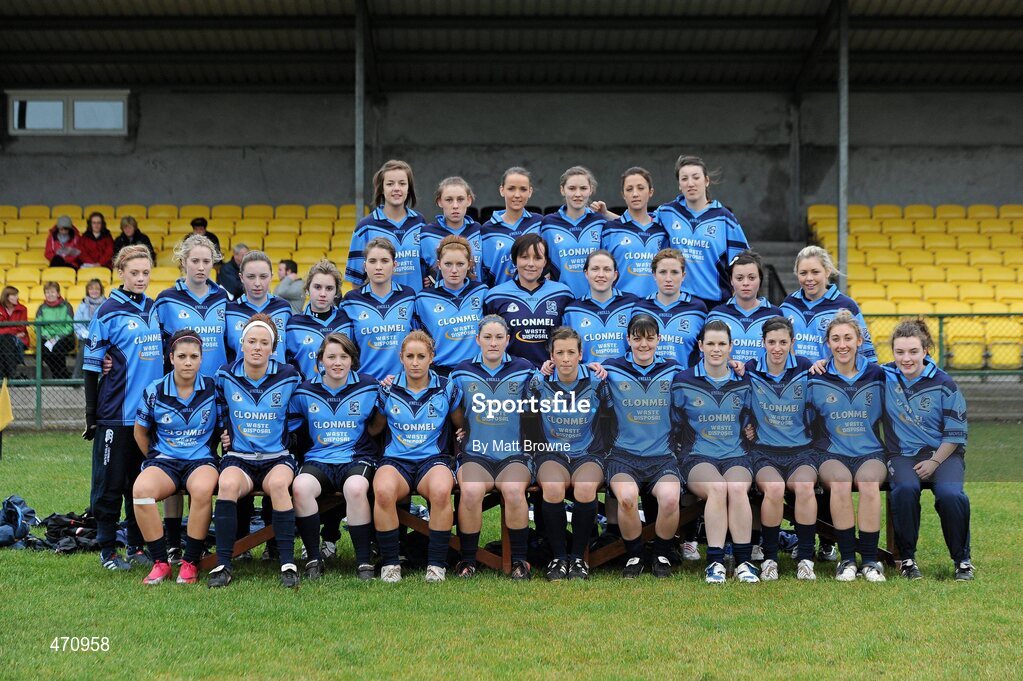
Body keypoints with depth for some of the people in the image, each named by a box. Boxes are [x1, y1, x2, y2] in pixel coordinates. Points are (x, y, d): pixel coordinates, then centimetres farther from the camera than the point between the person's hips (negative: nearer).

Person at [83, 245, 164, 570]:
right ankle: (107, 550, 13)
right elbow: (91, 365, -6)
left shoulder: (155, 309, 9)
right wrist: (90, 415, -8)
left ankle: (138, 547, 20)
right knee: (110, 483, 3)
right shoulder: (108, 312, -7)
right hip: (115, 413, -5)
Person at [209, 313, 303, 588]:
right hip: (238, 458, 1)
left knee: (278, 483, -36)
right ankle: (223, 565, -26)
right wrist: (224, 433, 13)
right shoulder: (225, 376, 1)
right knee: (228, 484, -34)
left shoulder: (289, 377, -2)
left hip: (278, 458, -1)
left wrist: (288, 436, 5)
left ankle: (288, 563, -29)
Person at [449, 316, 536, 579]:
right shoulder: (462, 372, 11)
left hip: (514, 453, 0)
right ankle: (467, 560, -14)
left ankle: (519, 560, -15)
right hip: (474, 453, 1)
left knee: (514, 490, -32)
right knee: (471, 492, -31)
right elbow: (454, 413, 21)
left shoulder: (524, 370, 9)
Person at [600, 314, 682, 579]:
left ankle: (662, 556, -2)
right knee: (627, 497, -32)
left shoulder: (673, 370, 9)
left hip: (662, 456, 1)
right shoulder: (612, 370, 5)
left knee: (670, 498, -30)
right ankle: (634, 557, -5)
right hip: (624, 455, -1)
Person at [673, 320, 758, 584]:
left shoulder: (743, 383, 14)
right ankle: (715, 562, -32)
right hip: (696, 457, -2)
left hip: (735, 456, 2)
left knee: (738, 488, -32)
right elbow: (674, 424, 13)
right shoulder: (683, 381, 7)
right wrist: (686, 449, 2)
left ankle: (744, 561, -28)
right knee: (717, 488, -34)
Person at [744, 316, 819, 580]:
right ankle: (769, 558, -15)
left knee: (805, 487, -33)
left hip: (801, 449, 1)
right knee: (774, 488, -33)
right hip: (764, 451, -1)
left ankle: (805, 558, -18)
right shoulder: (749, 370, 0)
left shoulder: (805, 368, 1)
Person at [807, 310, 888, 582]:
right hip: (831, 454, -1)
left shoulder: (877, 375, 7)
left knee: (868, 484, -33)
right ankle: (847, 559, -23)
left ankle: (870, 560, -22)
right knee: (841, 483, -34)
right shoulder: (816, 379, 4)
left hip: (870, 452, 1)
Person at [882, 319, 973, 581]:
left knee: (950, 494, -31)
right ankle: (906, 558, -15)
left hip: (943, 453, -1)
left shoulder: (943, 384, -4)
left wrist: (934, 462, -10)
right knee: (905, 489, -33)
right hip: (902, 454, 1)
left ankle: (962, 560, -8)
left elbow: (956, 433, 0)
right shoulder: (885, 376, 2)